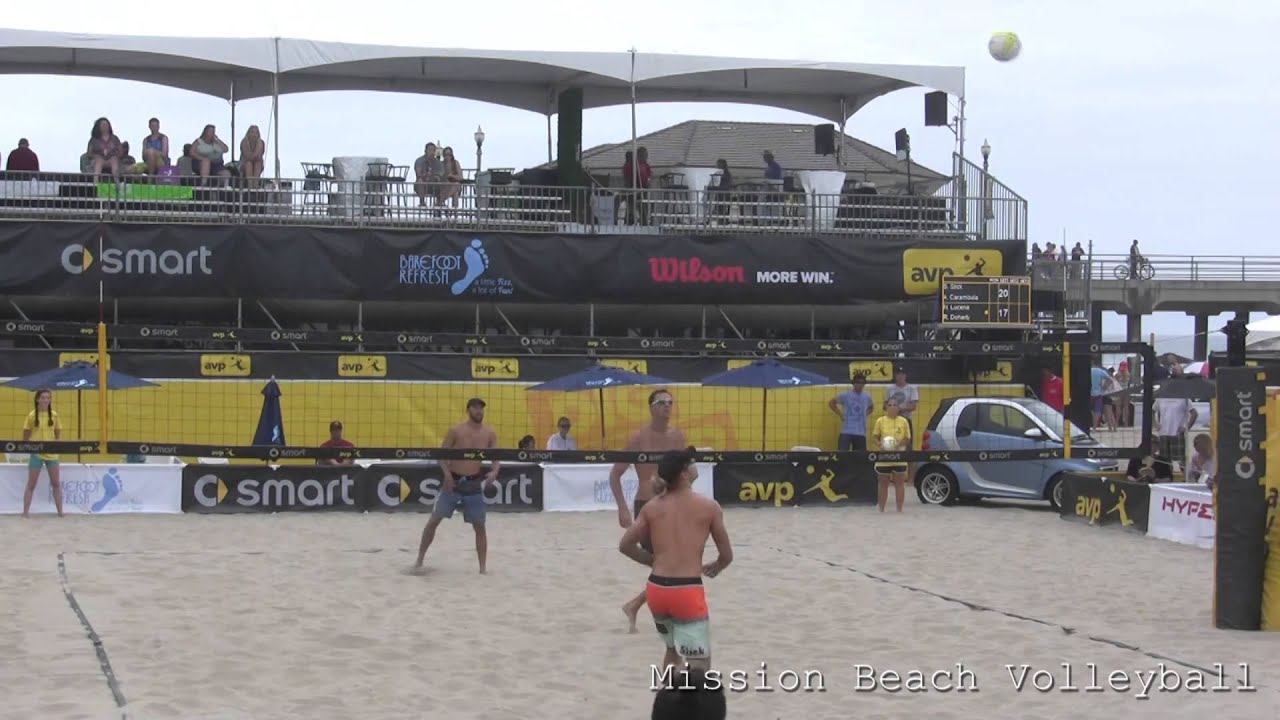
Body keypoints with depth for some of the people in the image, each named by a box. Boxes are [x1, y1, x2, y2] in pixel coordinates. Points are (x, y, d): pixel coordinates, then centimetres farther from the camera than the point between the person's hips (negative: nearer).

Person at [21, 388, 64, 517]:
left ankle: (60, 511, 11)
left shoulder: (54, 415, 4)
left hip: (52, 453, 3)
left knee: (56, 483, 5)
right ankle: (25, 511, 5)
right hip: (36, 453, -3)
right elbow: (25, 437, 1)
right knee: (31, 484, 1)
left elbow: (58, 434, 12)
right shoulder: (32, 415, -5)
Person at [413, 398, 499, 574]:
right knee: (434, 520, -2)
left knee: (479, 526, 2)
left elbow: (495, 457, 0)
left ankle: (482, 569, 9)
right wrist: (446, 472, -21)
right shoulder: (456, 430, -7)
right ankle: (419, 560, 10)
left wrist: (494, 472, -22)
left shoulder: (489, 433, -1)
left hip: (474, 484, 1)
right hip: (453, 481, -1)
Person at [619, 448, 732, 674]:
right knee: (700, 666, -3)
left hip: (656, 589, 5)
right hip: (687, 591, -5)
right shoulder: (709, 507, -2)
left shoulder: (652, 507, 7)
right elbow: (727, 556, 5)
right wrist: (714, 568, 28)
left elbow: (625, 545, 5)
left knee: (673, 649, 28)